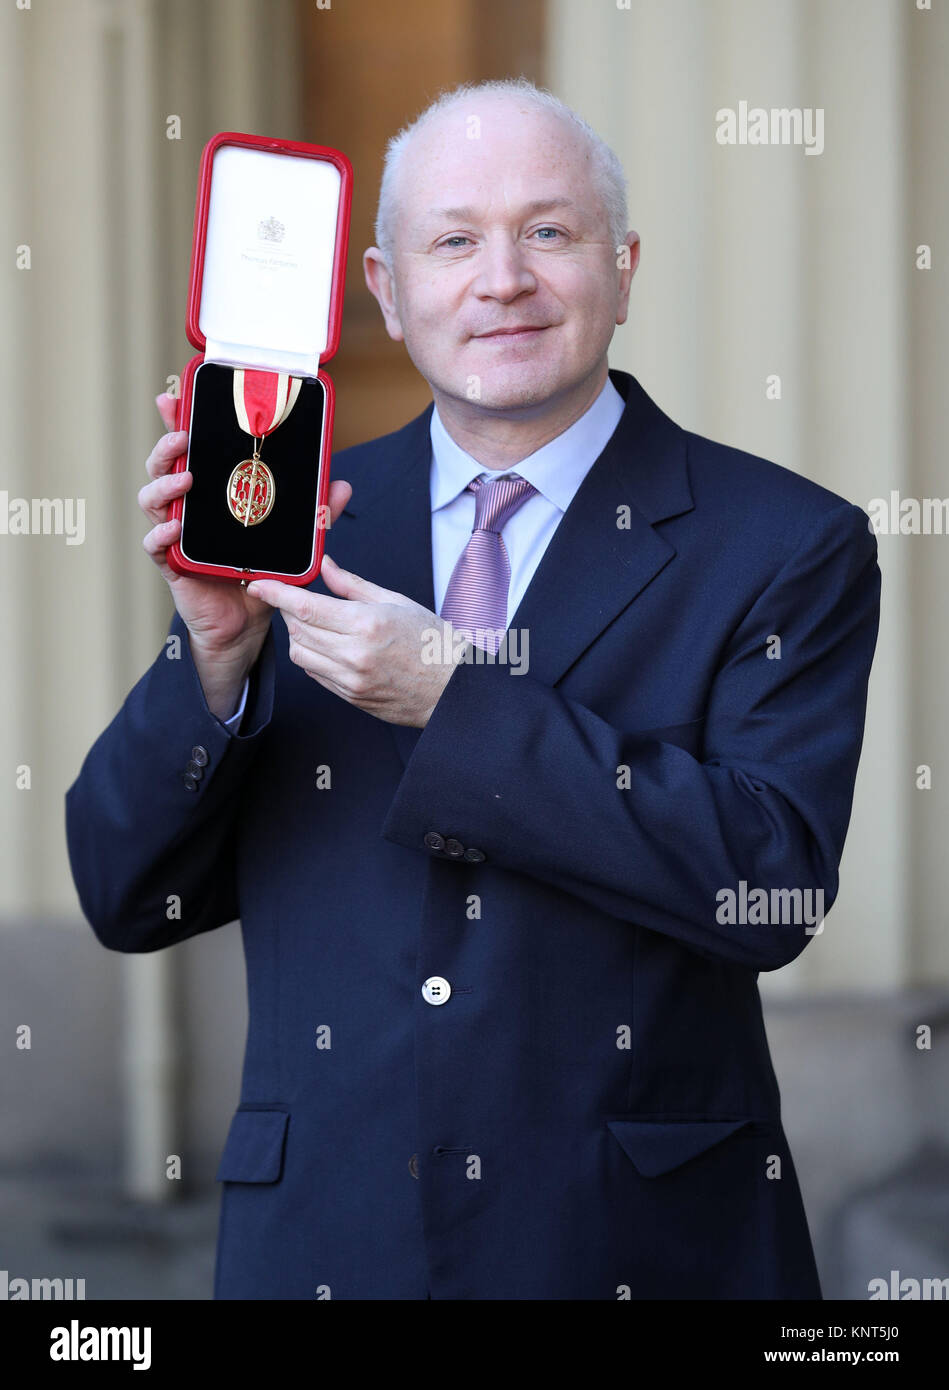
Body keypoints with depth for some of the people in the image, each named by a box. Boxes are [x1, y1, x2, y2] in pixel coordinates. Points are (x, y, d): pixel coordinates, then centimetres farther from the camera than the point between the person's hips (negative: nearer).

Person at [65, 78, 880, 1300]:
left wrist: (455, 698, -18)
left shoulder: (784, 546, -3)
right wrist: (218, 650, -14)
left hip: (639, 1246, -2)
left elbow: (775, 887, -16)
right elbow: (130, 900, 3)